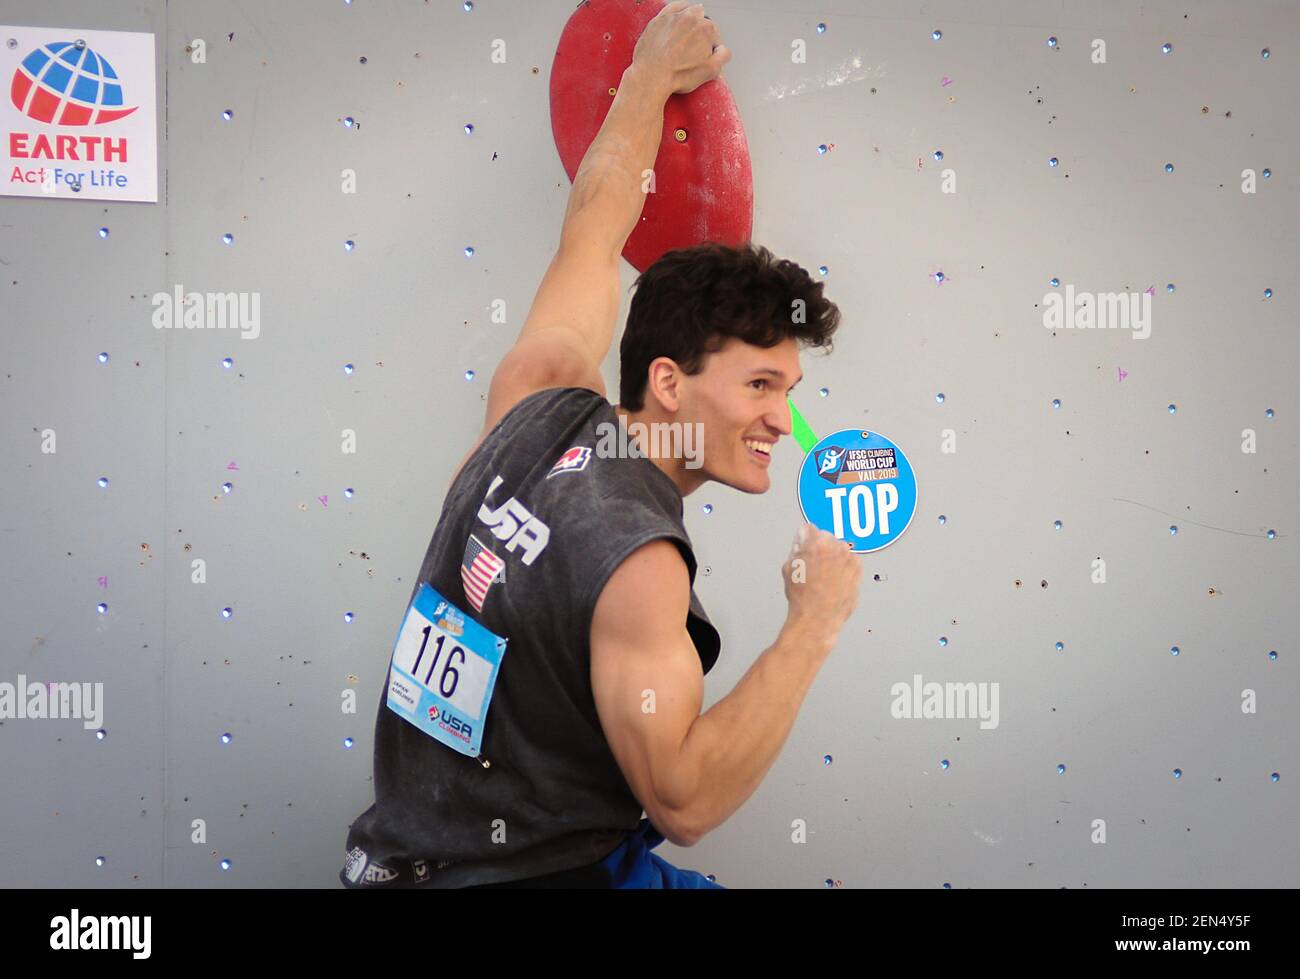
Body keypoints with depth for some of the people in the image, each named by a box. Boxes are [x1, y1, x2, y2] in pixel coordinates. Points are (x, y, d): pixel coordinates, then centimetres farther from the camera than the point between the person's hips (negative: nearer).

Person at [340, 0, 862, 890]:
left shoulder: (536, 407, -2)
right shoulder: (637, 558, -24)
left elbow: (594, 225, 13)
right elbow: (685, 801, -25)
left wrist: (655, 77, 26)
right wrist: (814, 625, -20)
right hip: (528, 873, -9)